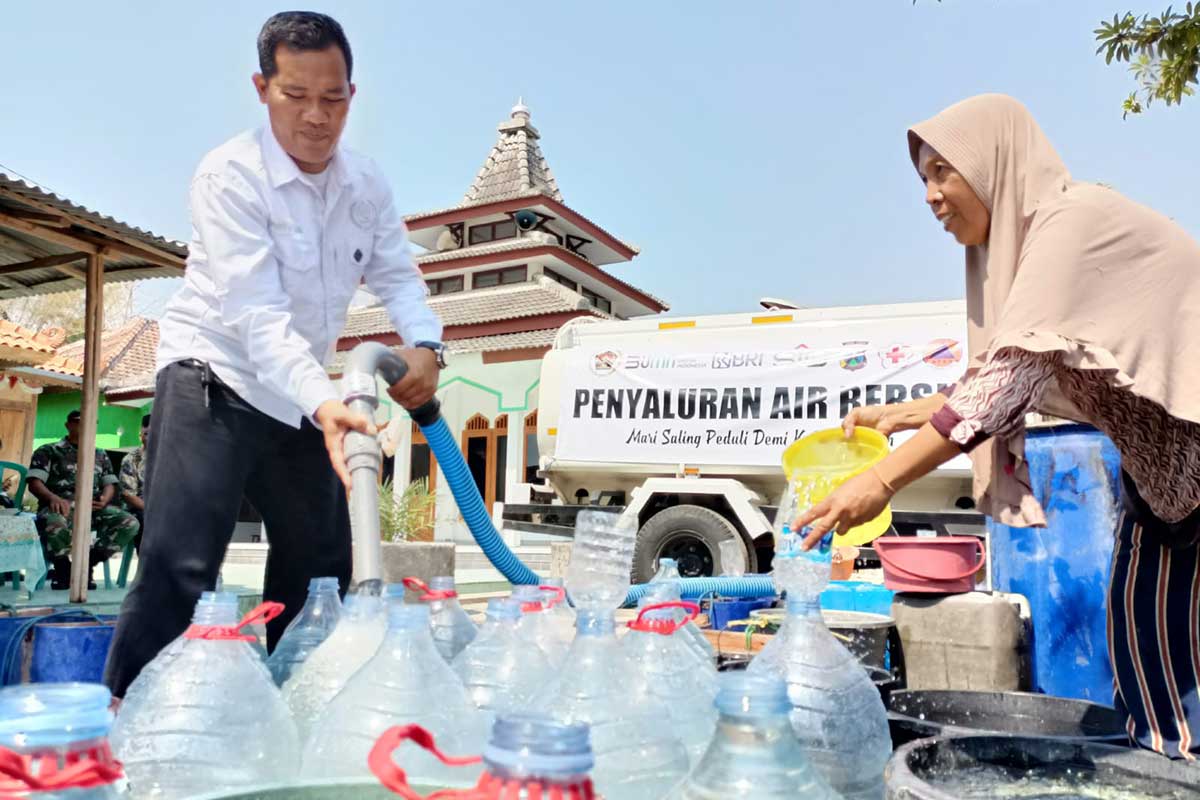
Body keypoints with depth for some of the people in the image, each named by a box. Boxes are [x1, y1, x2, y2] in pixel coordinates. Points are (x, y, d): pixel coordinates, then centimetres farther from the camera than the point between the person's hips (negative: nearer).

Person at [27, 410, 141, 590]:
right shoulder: (48, 451, 13)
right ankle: (63, 567, -7)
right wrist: (52, 497, -22)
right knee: (54, 523, -42)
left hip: (93, 508, 4)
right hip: (62, 507, -4)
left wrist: (104, 499, -8)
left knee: (130, 522, -24)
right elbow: (34, 483, 0)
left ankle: (85, 565, -6)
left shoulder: (100, 455, 25)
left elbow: (110, 484, 17)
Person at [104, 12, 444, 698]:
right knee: (181, 565, -17)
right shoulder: (230, 176, -20)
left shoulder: (368, 184, -1)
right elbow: (258, 313, -30)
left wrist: (425, 344, -23)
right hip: (213, 376, -6)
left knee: (321, 569, 12)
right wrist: (323, 404, -45)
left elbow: (397, 274, 0)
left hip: (303, 396, 7)